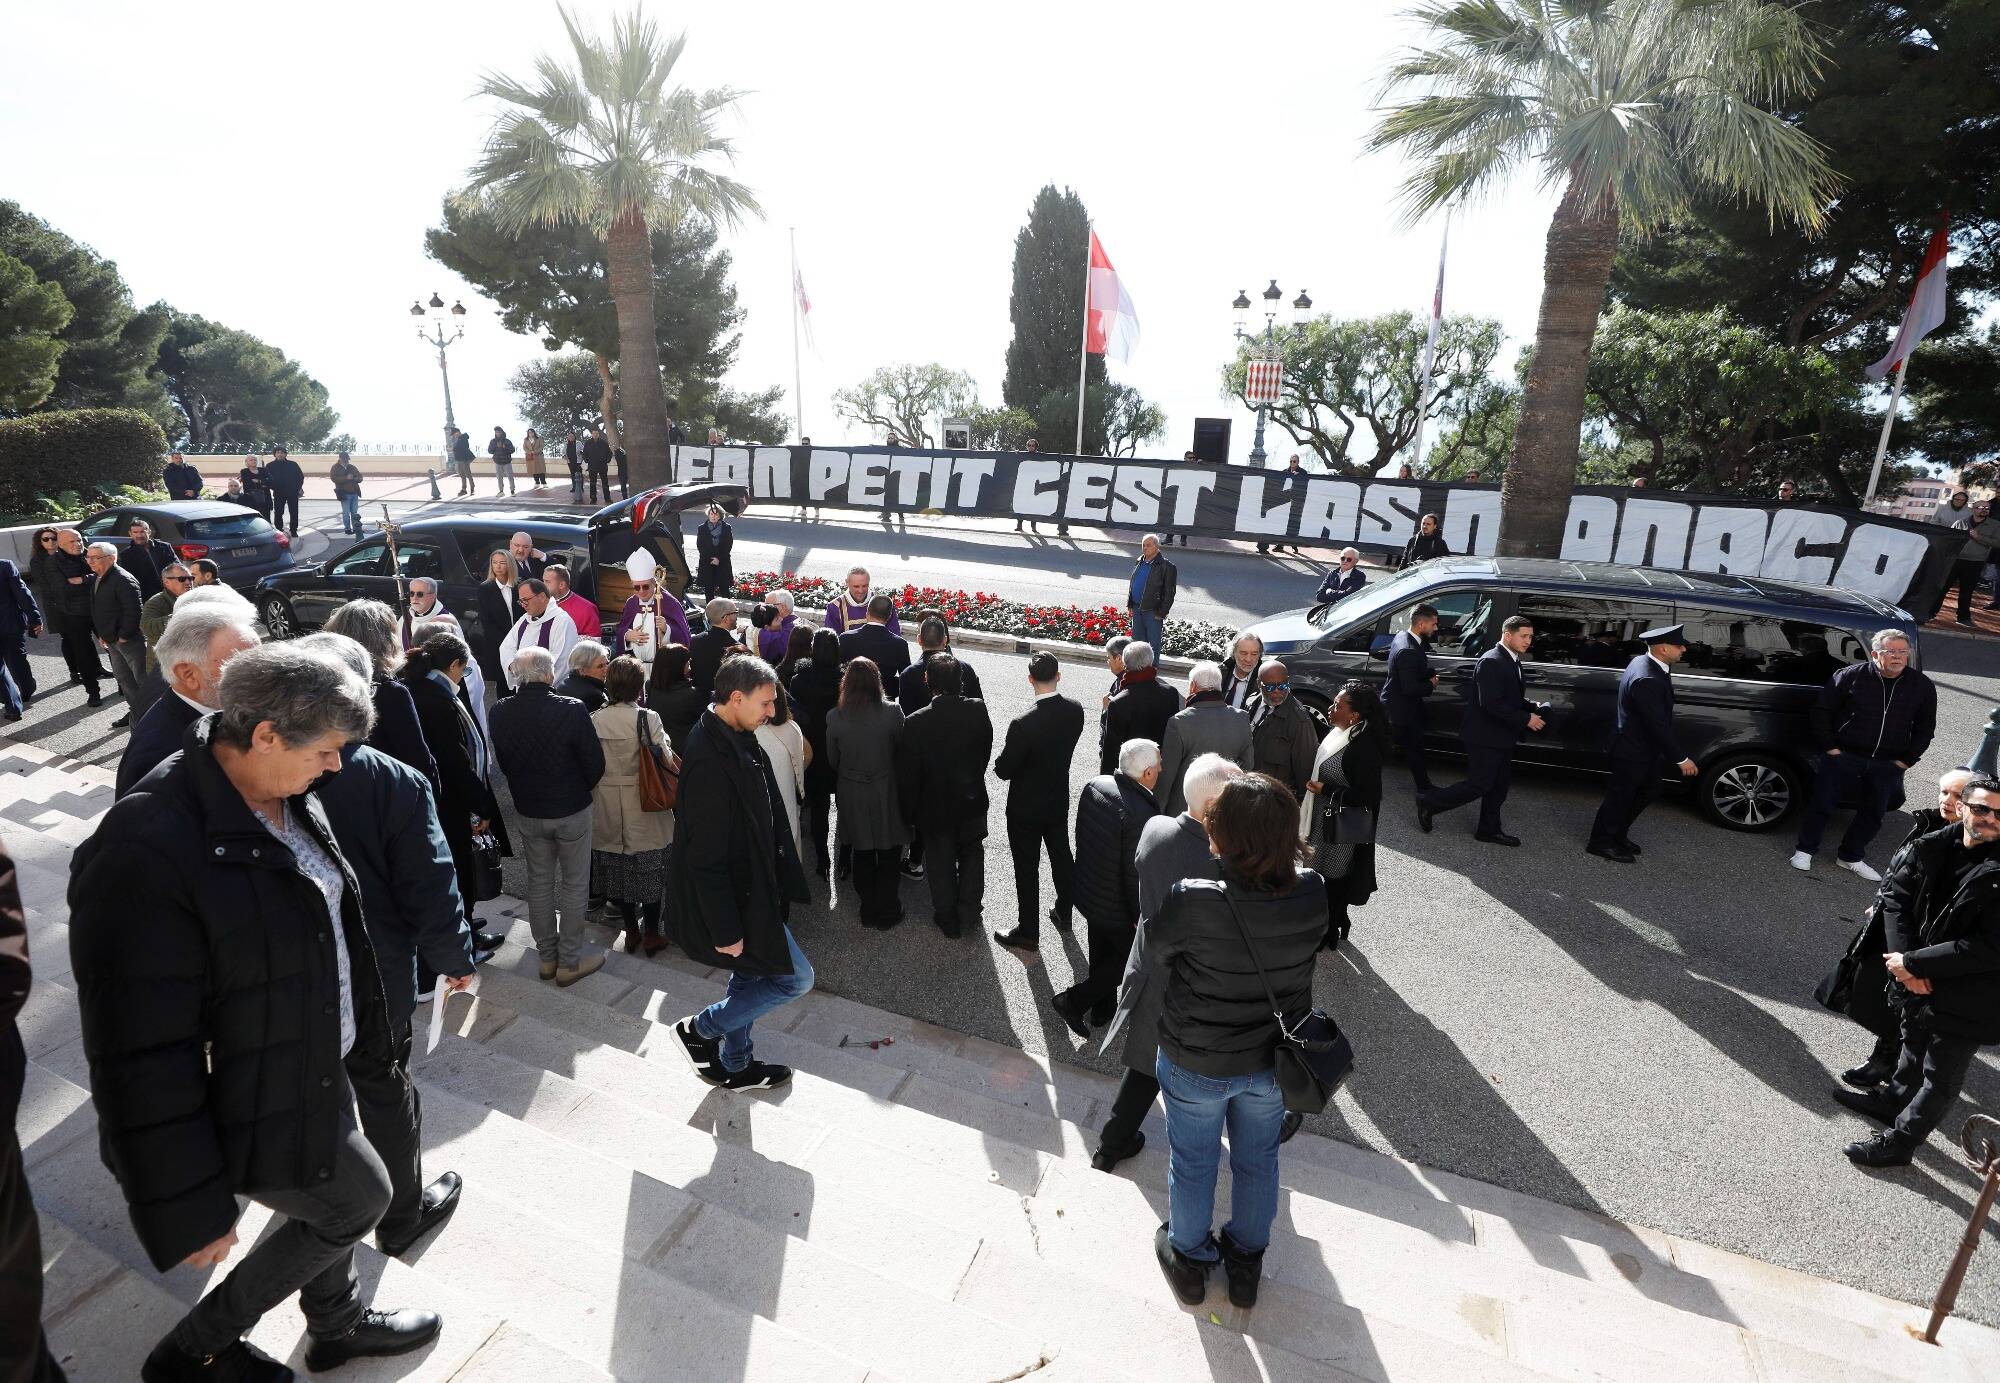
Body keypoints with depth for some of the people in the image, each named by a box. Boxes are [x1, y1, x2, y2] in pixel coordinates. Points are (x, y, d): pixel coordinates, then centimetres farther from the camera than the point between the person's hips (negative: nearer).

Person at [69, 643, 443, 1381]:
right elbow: (142, 1057, -27)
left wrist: (358, 1037, 19)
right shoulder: (145, 854, -33)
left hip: (313, 1066, 8)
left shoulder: (284, 797, -7)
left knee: (330, 1203, 26)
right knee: (359, 1199, 13)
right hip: (256, 1114, -7)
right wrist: (187, 1207, -19)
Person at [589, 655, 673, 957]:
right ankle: (651, 934, 21)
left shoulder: (593, 720, -5)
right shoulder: (647, 718, -17)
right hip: (644, 808, -3)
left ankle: (631, 931, 30)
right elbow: (665, 759, -13)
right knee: (650, 869, 11)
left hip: (607, 808, 4)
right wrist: (664, 741, 3)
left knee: (618, 866, 17)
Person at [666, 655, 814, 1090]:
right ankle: (699, 1029, 17)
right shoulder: (712, 759, -30)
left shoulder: (735, 740, 1)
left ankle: (736, 1065, 43)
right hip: (732, 901, -9)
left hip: (746, 888, 9)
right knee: (796, 977, 3)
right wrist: (725, 931, -21)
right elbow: (706, 856, -27)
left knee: (751, 977, 23)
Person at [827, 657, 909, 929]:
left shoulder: (834, 717, -12)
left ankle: (869, 911, 29)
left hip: (852, 795, 2)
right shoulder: (892, 712, -18)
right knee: (888, 855, 14)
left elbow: (833, 760, 0)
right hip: (886, 793, -2)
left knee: (862, 855, 18)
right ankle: (886, 912, 23)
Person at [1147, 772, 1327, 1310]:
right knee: (1258, 1163, 28)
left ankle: (1188, 1256, 50)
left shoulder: (1194, 902, -36)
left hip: (1195, 1064, -3)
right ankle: (1246, 1262, 52)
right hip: (1272, 1062, 3)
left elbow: (1156, 950, -15)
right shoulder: (1313, 894, -24)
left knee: (1193, 1163, 24)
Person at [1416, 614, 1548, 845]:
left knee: (1500, 785, 15)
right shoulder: (1491, 661, -20)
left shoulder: (1511, 660, 12)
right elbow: (1491, 704, -26)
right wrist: (1526, 719, -20)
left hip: (1500, 736, 10)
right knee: (1479, 785, -6)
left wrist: (1533, 707, 3)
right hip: (1485, 736, -10)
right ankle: (1428, 802, 8)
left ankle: (1489, 830, 26)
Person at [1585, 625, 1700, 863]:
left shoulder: (1644, 662, 1)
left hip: (1643, 747, 10)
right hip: (1633, 752, -10)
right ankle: (1601, 842, 24)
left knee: (1647, 791, 22)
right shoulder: (1647, 680, -31)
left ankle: (1618, 835, 37)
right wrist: (1681, 758, -21)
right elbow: (1659, 725, -28)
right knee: (1620, 796, 6)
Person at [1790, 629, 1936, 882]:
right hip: (1844, 756, -4)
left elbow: (1925, 728, 11)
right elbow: (1821, 711, -3)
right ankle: (1805, 850, 15)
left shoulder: (1923, 687, 2)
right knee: (1822, 803, 0)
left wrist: (1905, 760, 4)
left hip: (1887, 765, 4)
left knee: (1874, 813, 11)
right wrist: (1830, 747, -7)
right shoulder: (1851, 676, -9)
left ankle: (1850, 857, 27)